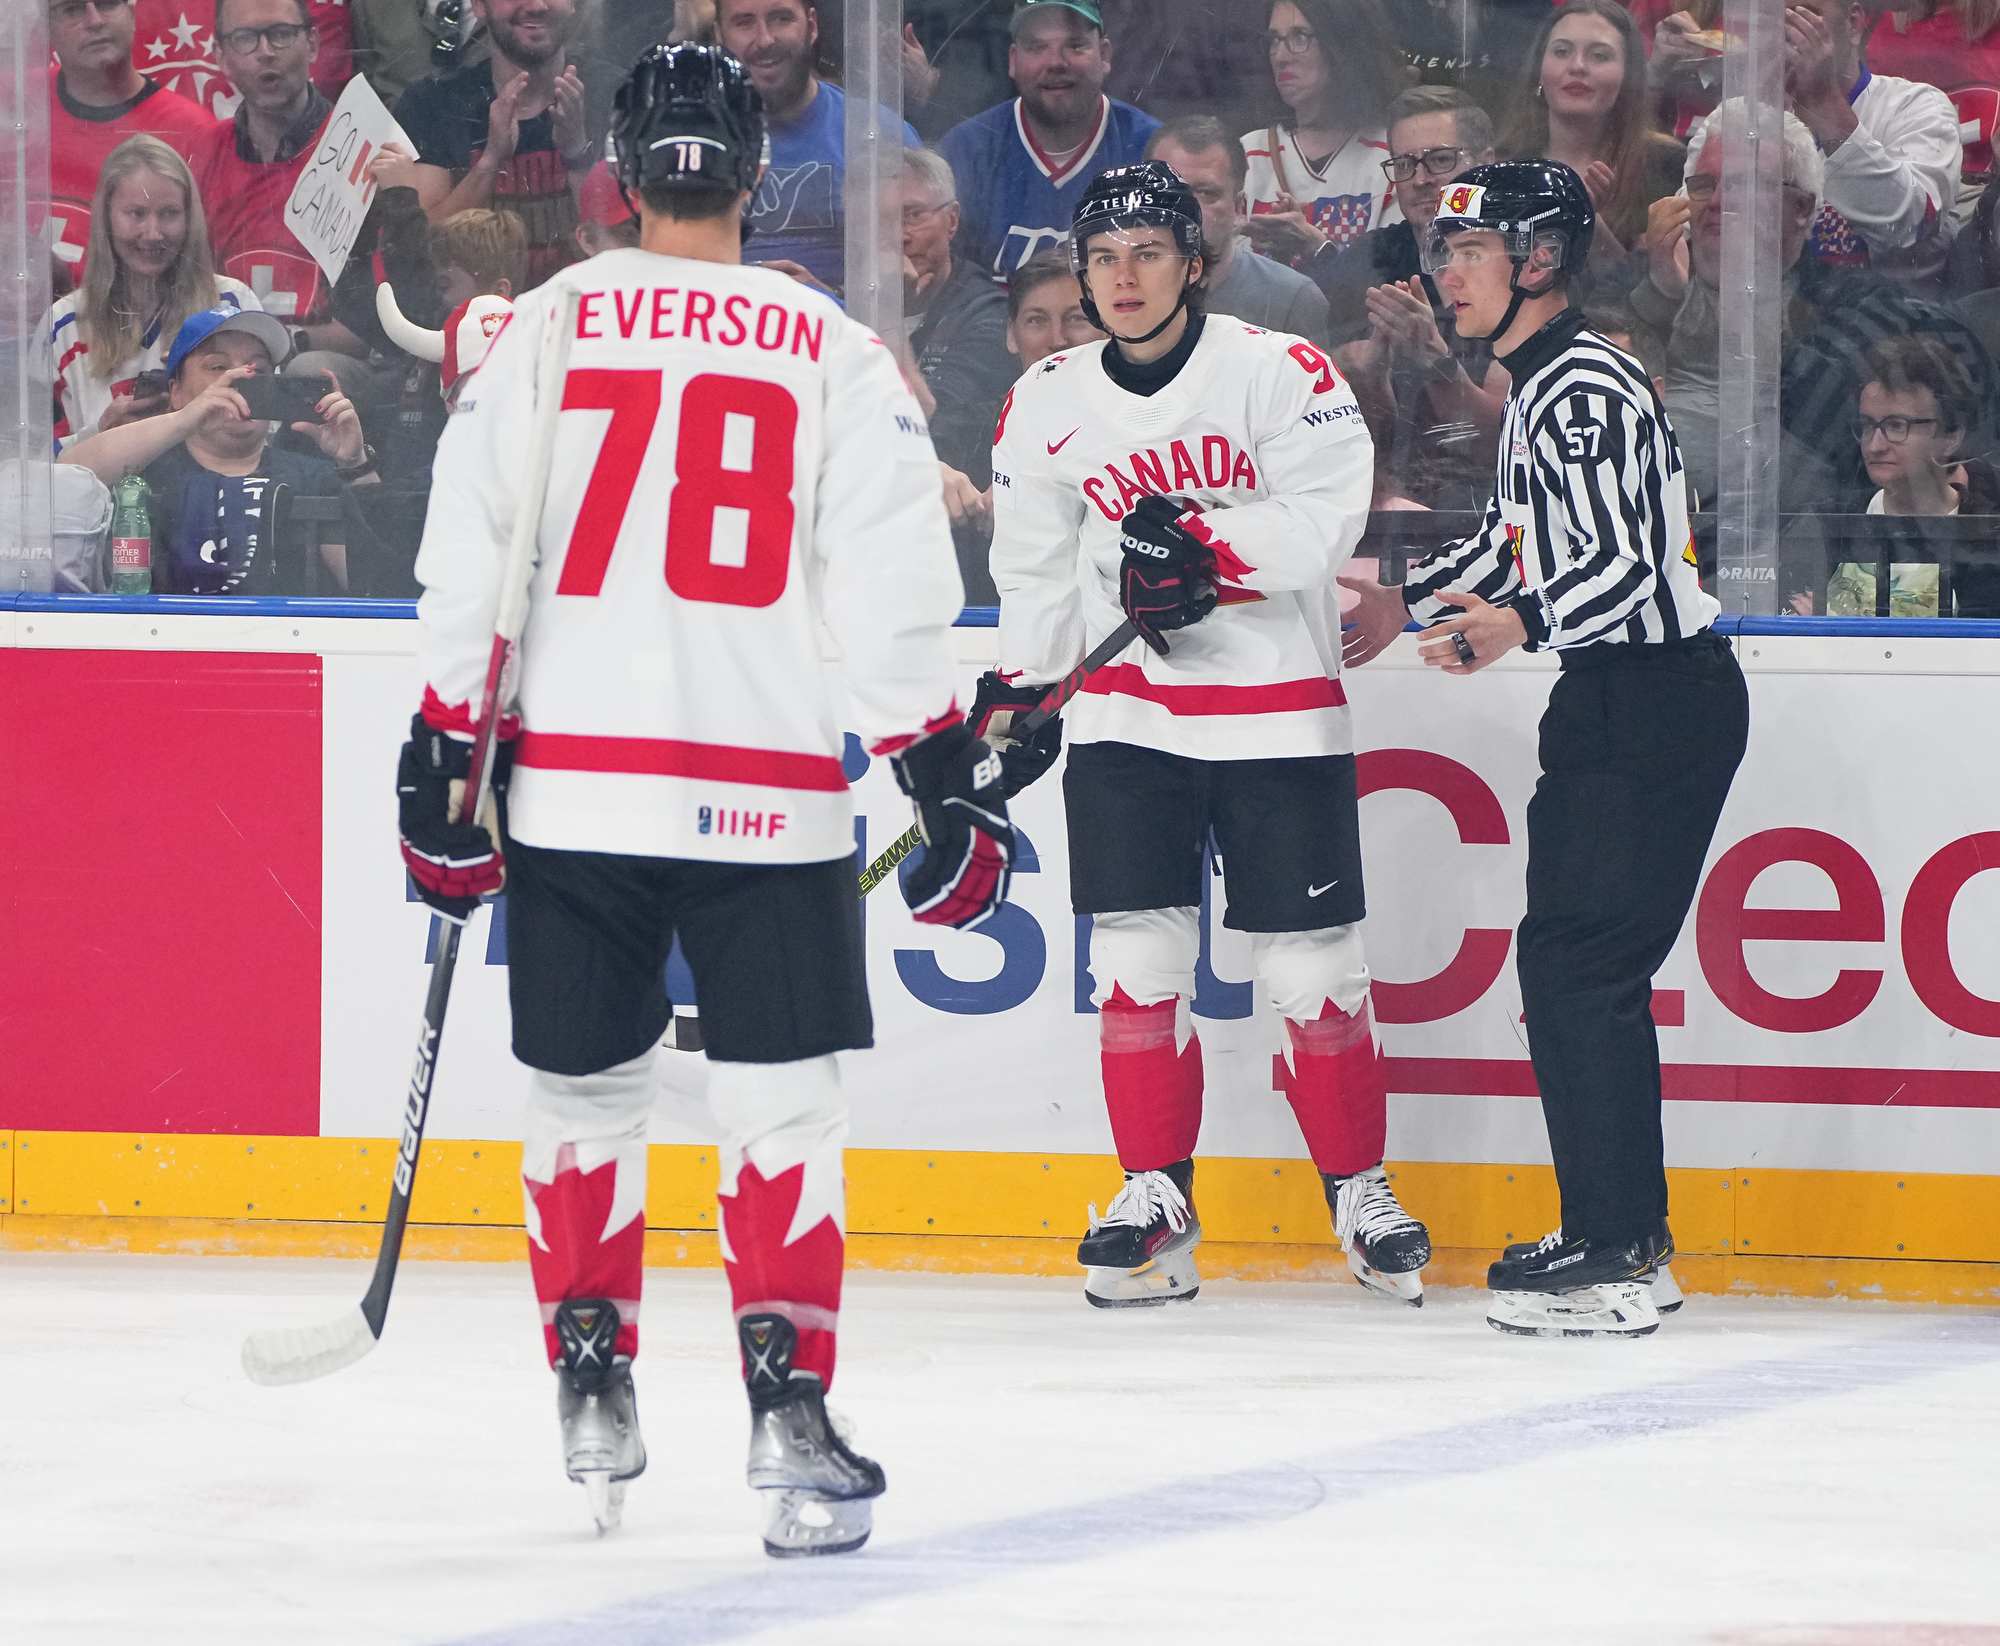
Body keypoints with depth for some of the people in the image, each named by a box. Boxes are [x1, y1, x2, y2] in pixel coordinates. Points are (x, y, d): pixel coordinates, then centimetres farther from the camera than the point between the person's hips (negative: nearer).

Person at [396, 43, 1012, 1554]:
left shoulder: (544, 326, 3)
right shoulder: (836, 353, 3)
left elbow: (467, 563, 1)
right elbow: (892, 589, -1)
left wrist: (444, 755, 8)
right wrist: (946, 774, 5)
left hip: (569, 775, 1)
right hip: (768, 790, -1)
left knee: (585, 1086, 15)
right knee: (783, 1099, 3)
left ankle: (593, 1390, 17)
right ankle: (788, 1408, -8)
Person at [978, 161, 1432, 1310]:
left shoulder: (1278, 372, -7)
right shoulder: (1048, 405, 7)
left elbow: (1326, 517, -16)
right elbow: (1037, 571, 14)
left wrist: (1208, 547, -28)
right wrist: (1015, 698, 9)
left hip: (1278, 711, -3)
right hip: (1125, 714, 3)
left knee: (1313, 963, -1)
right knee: (1136, 955, -2)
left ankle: (1360, 1190, 13)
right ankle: (1158, 1201, 7)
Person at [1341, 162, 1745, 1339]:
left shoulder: (1585, 388, -17)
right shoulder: (1544, 383, 15)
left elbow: (1620, 568, -27)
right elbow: (1526, 539, 28)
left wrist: (1525, 625, -42)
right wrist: (1411, 602, 31)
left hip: (1659, 703, -11)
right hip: (1616, 705, 11)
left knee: (1580, 965, -13)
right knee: (1573, 963, 12)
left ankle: (1614, 1256, -14)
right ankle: (1628, 1238, 17)